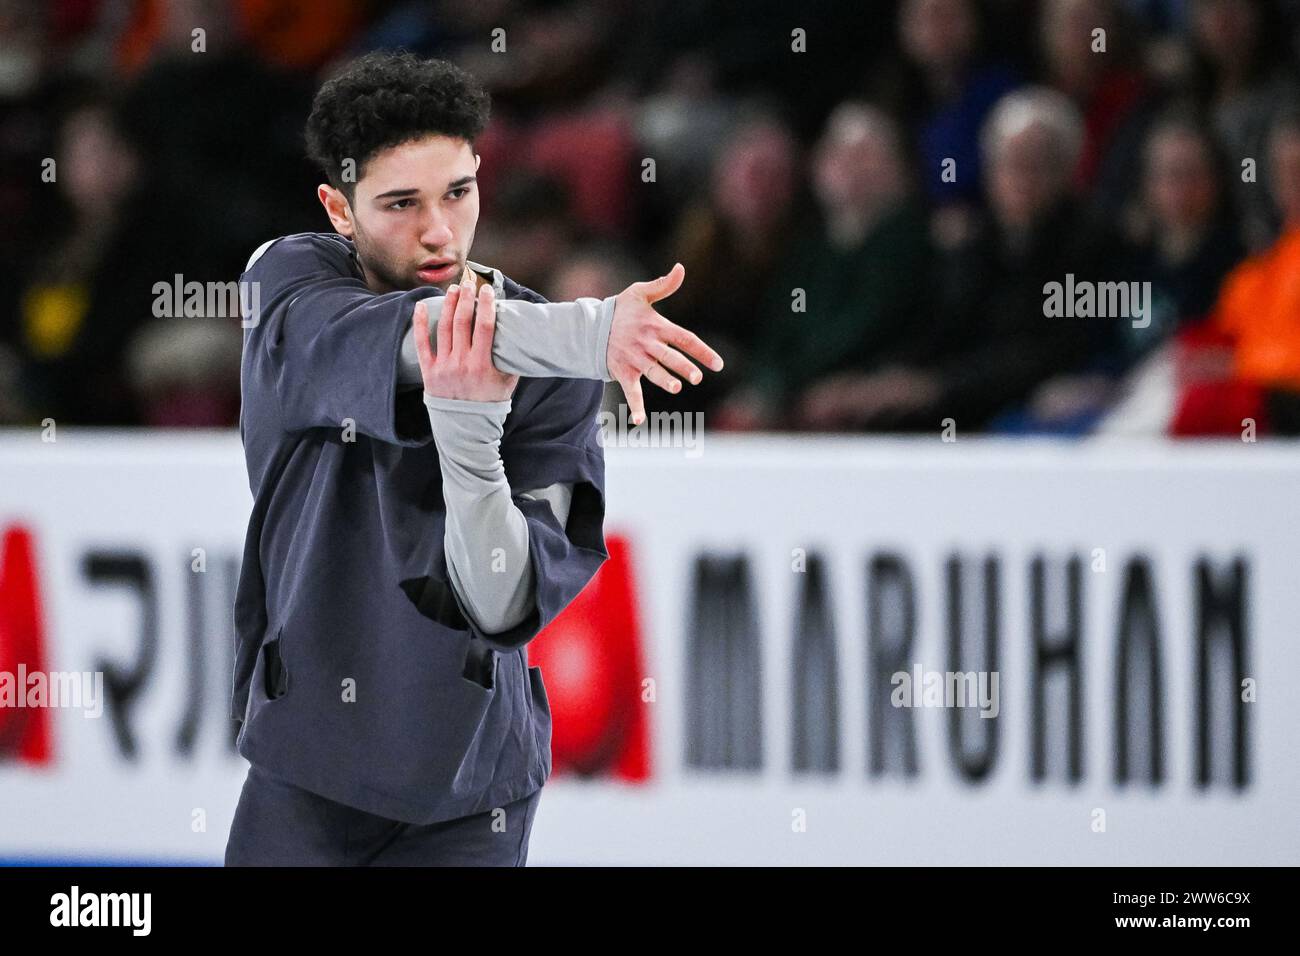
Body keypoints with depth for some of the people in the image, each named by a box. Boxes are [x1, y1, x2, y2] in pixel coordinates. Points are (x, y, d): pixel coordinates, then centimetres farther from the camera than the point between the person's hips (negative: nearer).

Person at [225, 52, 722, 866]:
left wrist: (467, 426, -36)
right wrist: (588, 333, -48)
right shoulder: (287, 283, -7)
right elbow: (401, 339, -30)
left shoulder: (545, 371, -10)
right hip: (305, 775, 1)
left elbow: (505, 605, -19)